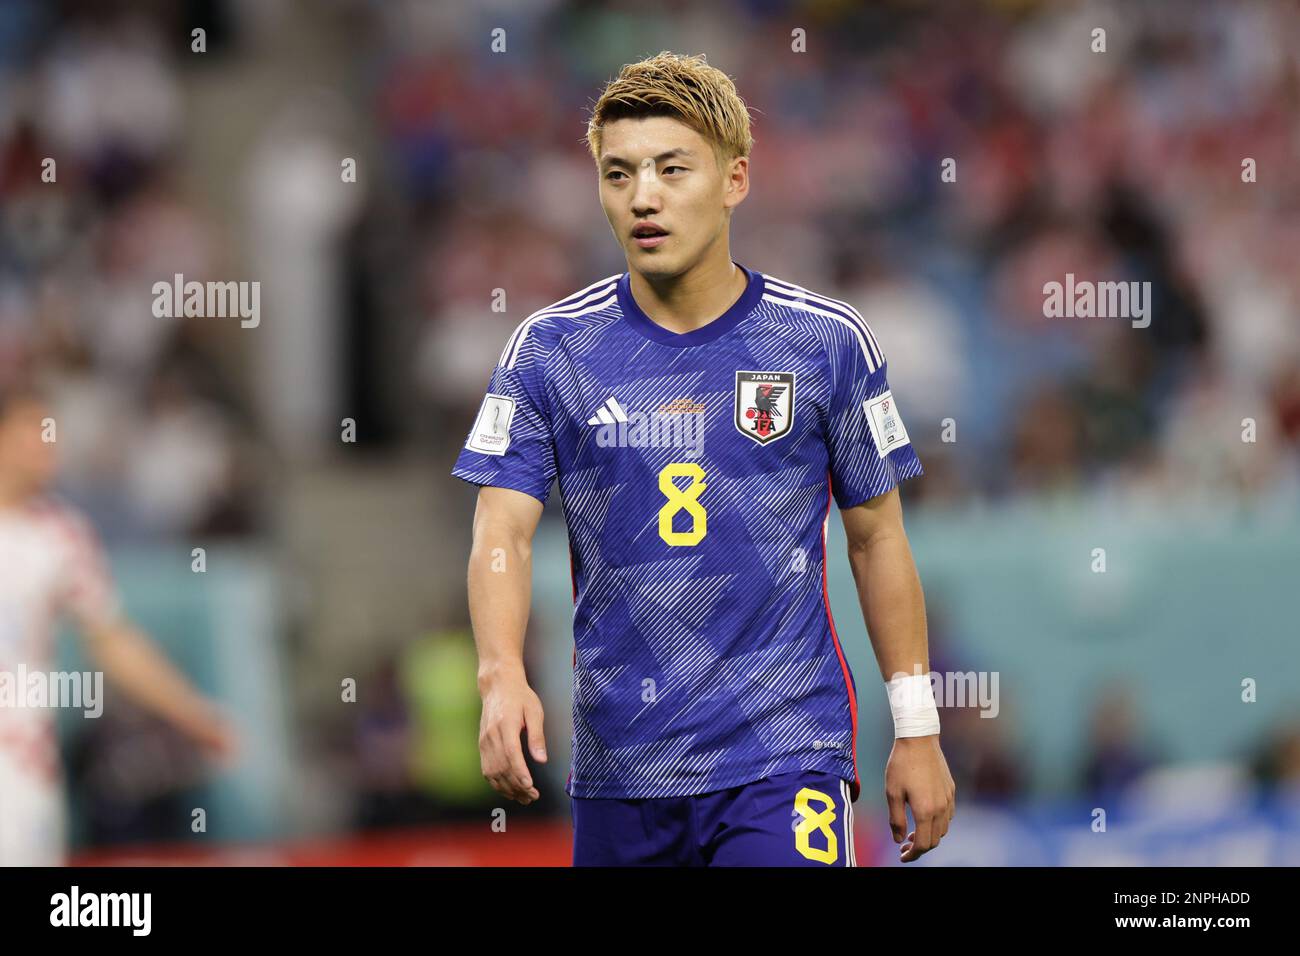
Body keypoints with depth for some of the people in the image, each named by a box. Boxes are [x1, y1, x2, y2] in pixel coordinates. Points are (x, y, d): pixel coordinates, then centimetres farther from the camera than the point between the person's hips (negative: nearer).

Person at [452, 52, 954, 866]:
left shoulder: (828, 342, 0)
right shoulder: (549, 349, 1)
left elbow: (877, 537, 8)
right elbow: (503, 533, -6)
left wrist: (917, 728, 6)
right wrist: (502, 676, -25)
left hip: (784, 756, -2)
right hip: (617, 764, 2)